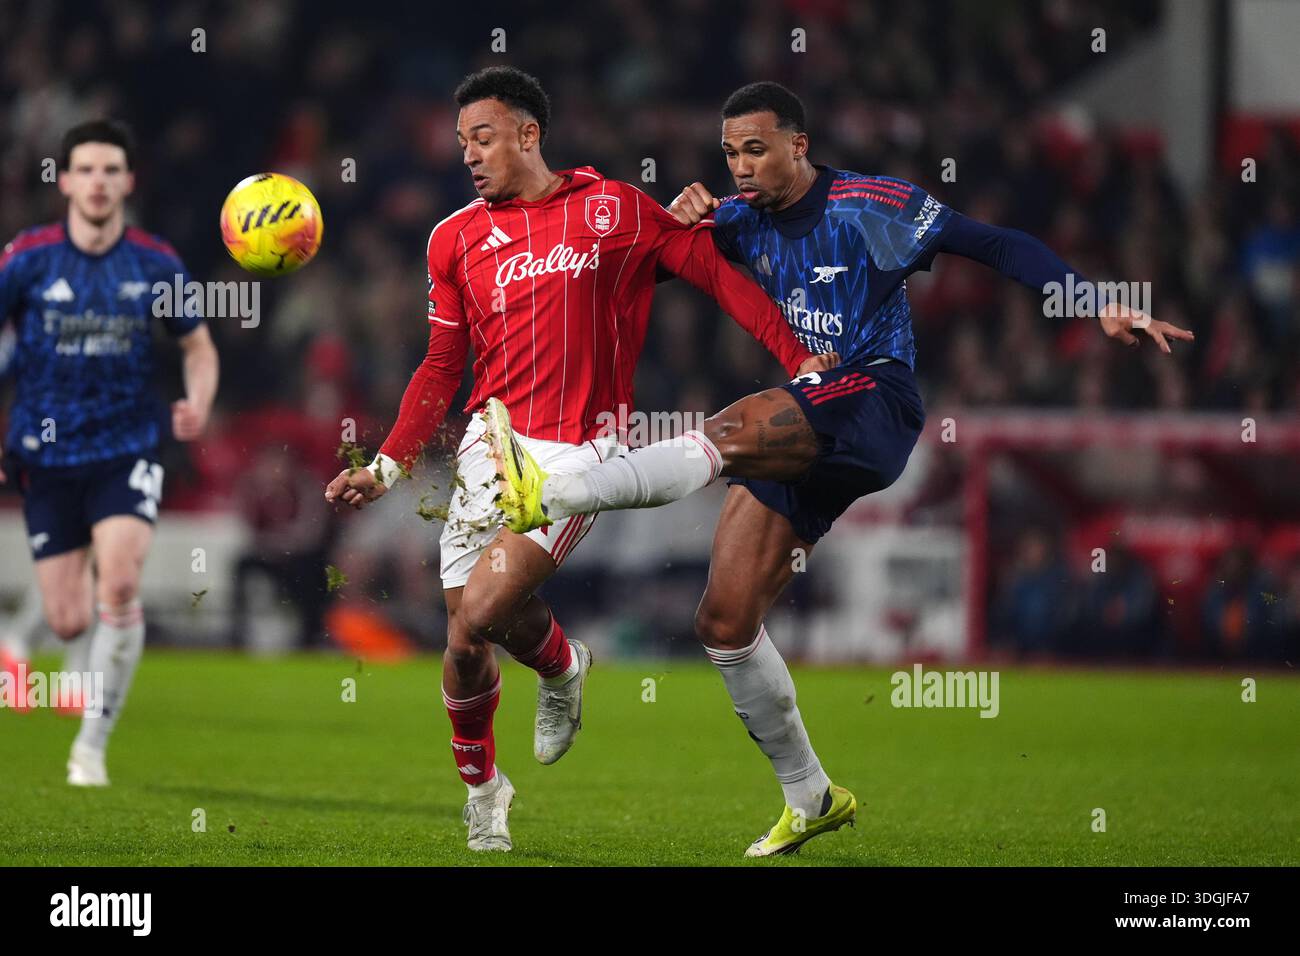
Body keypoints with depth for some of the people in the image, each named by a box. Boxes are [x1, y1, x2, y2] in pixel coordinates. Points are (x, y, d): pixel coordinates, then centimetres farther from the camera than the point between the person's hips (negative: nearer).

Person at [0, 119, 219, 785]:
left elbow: (198, 345, 12)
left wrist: (198, 404, -9)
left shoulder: (155, 264, -1)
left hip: (127, 450, 0)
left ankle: (93, 742, -11)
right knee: (68, 624, -3)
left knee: (119, 585, -23)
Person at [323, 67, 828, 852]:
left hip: (578, 453, -4)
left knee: (481, 612, -21)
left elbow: (715, 270, 2)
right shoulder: (456, 239, 9)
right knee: (465, 643, 2)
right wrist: (387, 466, 5)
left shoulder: (610, 208, -1)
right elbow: (442, 369, 15)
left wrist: (800, 359, -4)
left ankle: (562, 667, 12)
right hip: (491, 443, 4)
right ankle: (481, 785, 27)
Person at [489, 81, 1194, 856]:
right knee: (725, 622, 0)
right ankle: (810, 799, 11)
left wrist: (1099, 308, -13)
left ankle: (550, 496, -47)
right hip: (802, 436, 7)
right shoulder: (744, 219, 11)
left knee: (724, 436, -34)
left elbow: (997, 246, -4)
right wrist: (678, 222, -6)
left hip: (874, 403, -7)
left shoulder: (872, 206, -6)